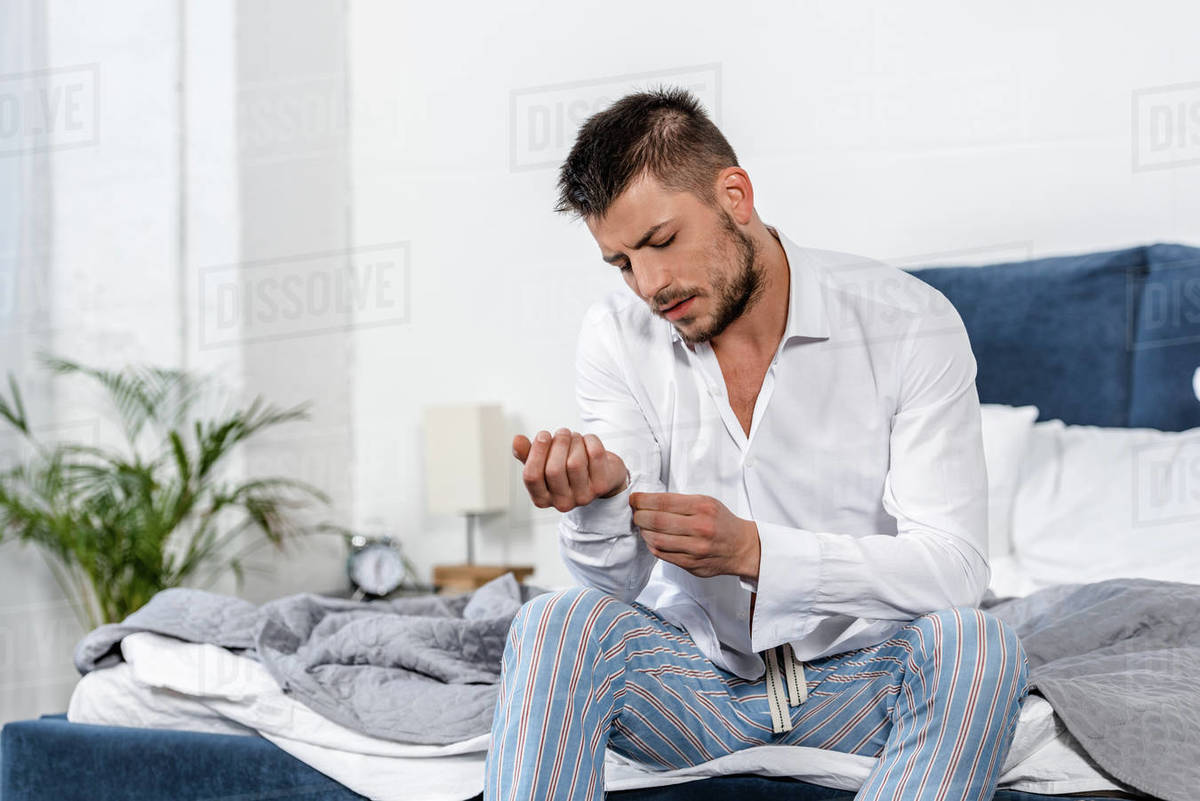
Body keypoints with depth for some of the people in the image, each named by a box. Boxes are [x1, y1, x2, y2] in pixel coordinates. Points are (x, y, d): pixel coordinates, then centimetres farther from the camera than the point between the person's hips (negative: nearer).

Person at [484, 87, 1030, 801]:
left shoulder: (912, 325, -13)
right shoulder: (619, 335, -4)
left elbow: (954, 566, -21)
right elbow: (618, 582, -8)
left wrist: (751, 550, -33)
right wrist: (598, 498, -32)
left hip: (858, 675, -1)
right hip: (696, 675, 2)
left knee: (977, 647, -33)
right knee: (556, 626, -27)